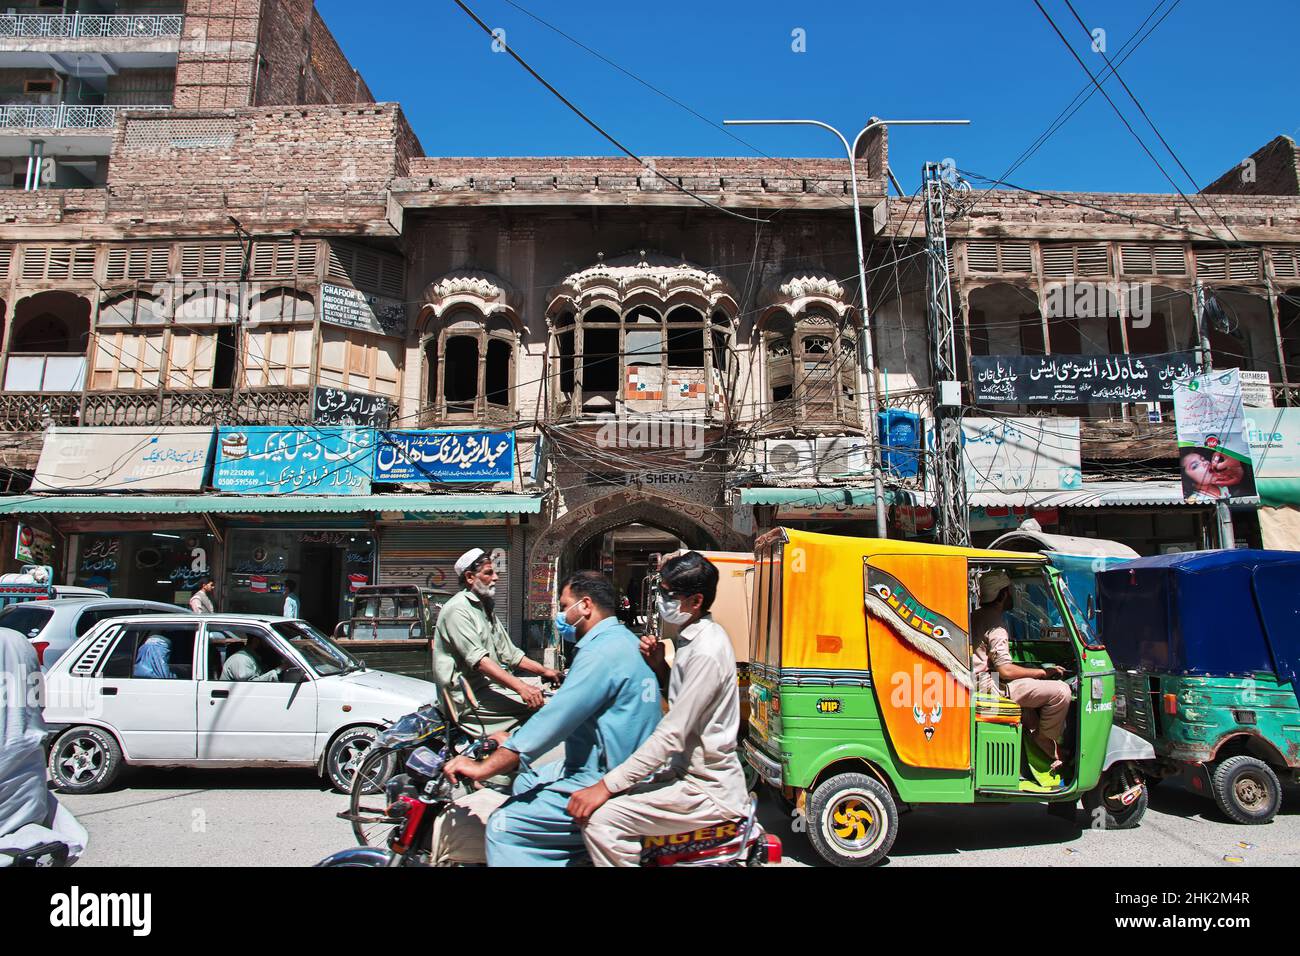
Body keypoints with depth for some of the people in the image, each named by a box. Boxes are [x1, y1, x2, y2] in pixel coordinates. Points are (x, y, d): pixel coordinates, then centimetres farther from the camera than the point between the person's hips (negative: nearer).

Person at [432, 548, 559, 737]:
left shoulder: (485, 608, 20)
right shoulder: (458, 609, -11)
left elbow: (510, 654, 20)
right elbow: (477, 659, -23)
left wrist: (544, 671, 6)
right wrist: (519, 686, -32)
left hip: (492, 685, 10)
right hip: (468, 696, -10)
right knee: (539, 705, -24)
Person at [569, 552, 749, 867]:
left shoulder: (705, 652, -22)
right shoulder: (694, 637, 9)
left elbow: (672, 734, -25)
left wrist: (607, 785, -23)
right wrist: (660, 666, 2)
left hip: (708, 790, -10)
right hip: (690, 770, 10)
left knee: (601, 819, -21)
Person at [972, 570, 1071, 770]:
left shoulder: (976, 617, 16)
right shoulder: (995, 623, -14)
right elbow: (1006, 671, -20)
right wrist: (1044, 672, -8)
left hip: (979, 682, 11)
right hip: (990, 685, -11)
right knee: (1060, 691, -15)